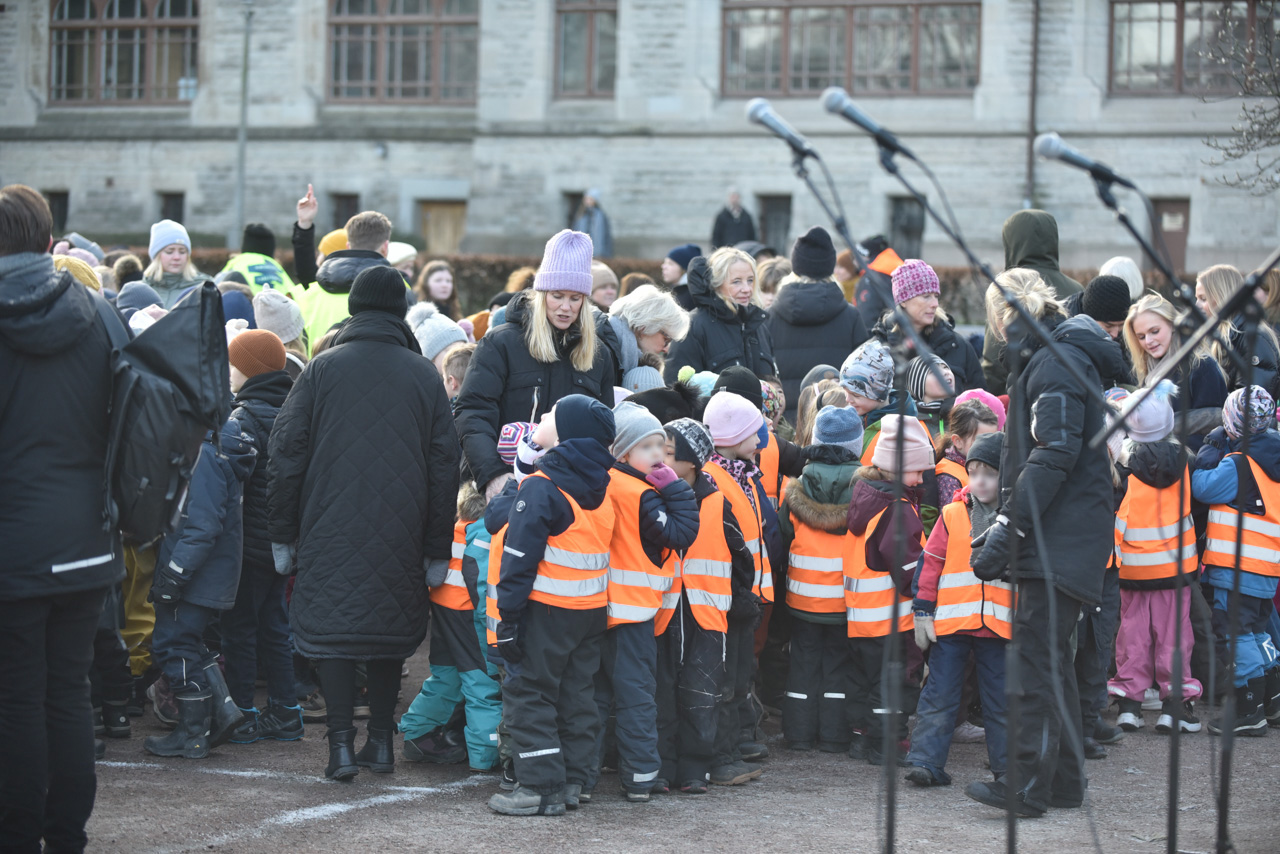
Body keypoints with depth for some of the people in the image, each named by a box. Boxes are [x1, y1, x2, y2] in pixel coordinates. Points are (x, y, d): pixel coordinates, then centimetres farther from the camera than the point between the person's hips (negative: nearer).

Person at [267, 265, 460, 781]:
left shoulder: (323, 368, 1)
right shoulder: (425, 376, 4)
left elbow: (287, 450, 0)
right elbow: (445, 464, 5)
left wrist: (283, 532, 6)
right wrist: (437, 546, 11)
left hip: (331, 526, -2)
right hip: (399, 532, 2)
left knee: (331, 625, 1)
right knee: (390, 626, 14)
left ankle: (342, 743, -8)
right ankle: (381, 740, 17)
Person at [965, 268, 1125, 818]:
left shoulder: (1058, 362, -13)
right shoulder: (1063, 356, 19)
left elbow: (1054, 457, -22)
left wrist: (1008, 530, -24)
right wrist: (1007, 522, 18)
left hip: (1061, 539, -10)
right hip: (1063, 538, 10)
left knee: (1036, 655, -12)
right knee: (1051, 657, 13)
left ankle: (1028, 787, -14)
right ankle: (1064, 780, 18)